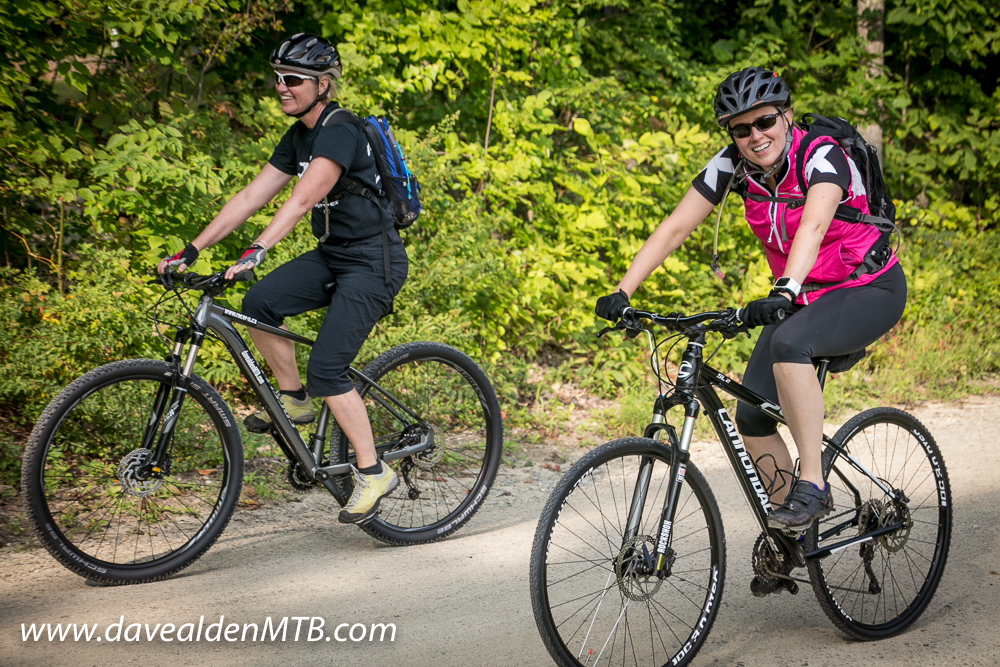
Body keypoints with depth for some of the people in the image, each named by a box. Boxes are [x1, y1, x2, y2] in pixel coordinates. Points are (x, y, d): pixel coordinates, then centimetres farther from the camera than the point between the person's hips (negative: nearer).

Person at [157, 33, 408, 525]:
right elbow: (251, 197, 5)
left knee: (326, 370, -15)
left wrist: (256, 251, -46)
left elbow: (303, 198, -35)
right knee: (258, 304, -11)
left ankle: (373, 473, -2)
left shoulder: (340, 134, -21)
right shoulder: (298, 137, 8)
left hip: (374, 263, -8)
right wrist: (191, 251, -1)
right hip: (332, 255, 9)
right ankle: (293, 399, 8)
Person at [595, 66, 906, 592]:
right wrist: (621, 293, -22)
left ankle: (812, 486, -29)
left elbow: (813, 225, -43)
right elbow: (674, 228, -12)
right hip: (802, 297, 6)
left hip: (870, 291, -6)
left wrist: (785, 291, -59)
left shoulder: (821, 156, -24)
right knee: (751, 416, -7)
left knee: (788, 342, -37)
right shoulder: (733, 166, -8)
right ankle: (787, 537, 11)